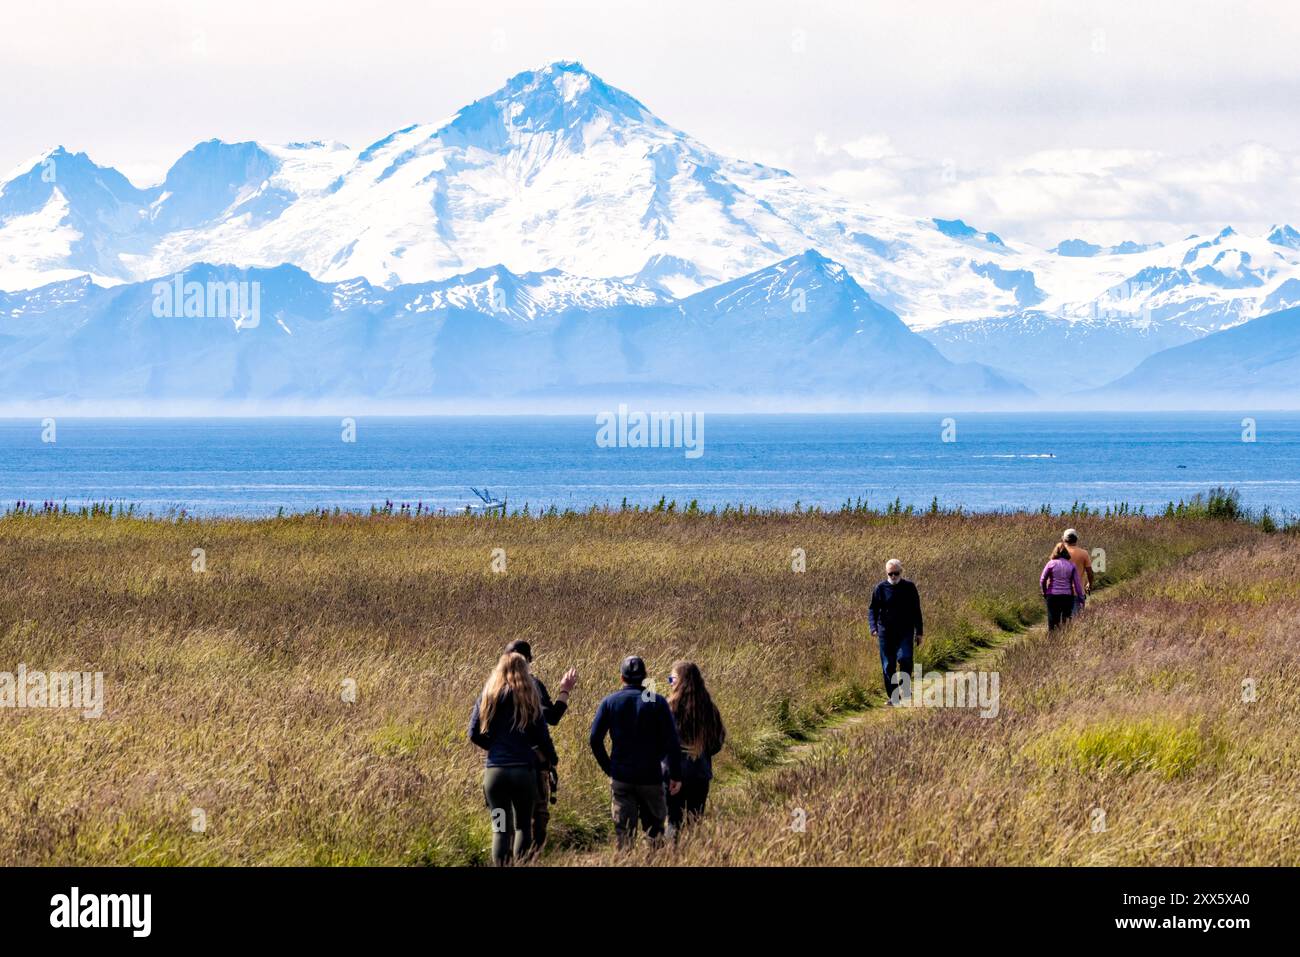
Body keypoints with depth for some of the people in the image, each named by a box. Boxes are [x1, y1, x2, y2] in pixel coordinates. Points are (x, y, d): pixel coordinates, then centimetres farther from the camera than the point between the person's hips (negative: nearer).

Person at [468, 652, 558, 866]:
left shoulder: (488, 696, 3)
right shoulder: (529, 698, -1)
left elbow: (474, 734, 2)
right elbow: (541, 736, 1)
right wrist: (552, 758, 19)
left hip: (494, 770, 1)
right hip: (523, 768, -1)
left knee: (500, 828, 5)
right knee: (523, 824, 11)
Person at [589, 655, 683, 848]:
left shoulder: (610, 702, 0)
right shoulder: (657, 702, -3)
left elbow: (595, 740, -3)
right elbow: (671, 742, -7)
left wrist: (608, 768, 7)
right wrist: (675, 774, -3)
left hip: (620, 777, 1)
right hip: (651, 777, -1)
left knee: (624, 833, 3)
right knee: (654, 831, 11)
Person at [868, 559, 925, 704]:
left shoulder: (909, 587, 3)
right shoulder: (881, 588, 1)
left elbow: (916, 611, 9)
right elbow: (872, 609, 4)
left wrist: (919, 632, 8)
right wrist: (873, 628, -13)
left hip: (905, 631, -1)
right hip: (886, 631, 1)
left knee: (905, 658, -20)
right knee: (888, 665, 2)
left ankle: (904, 686, 0)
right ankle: (893, 696, 12)